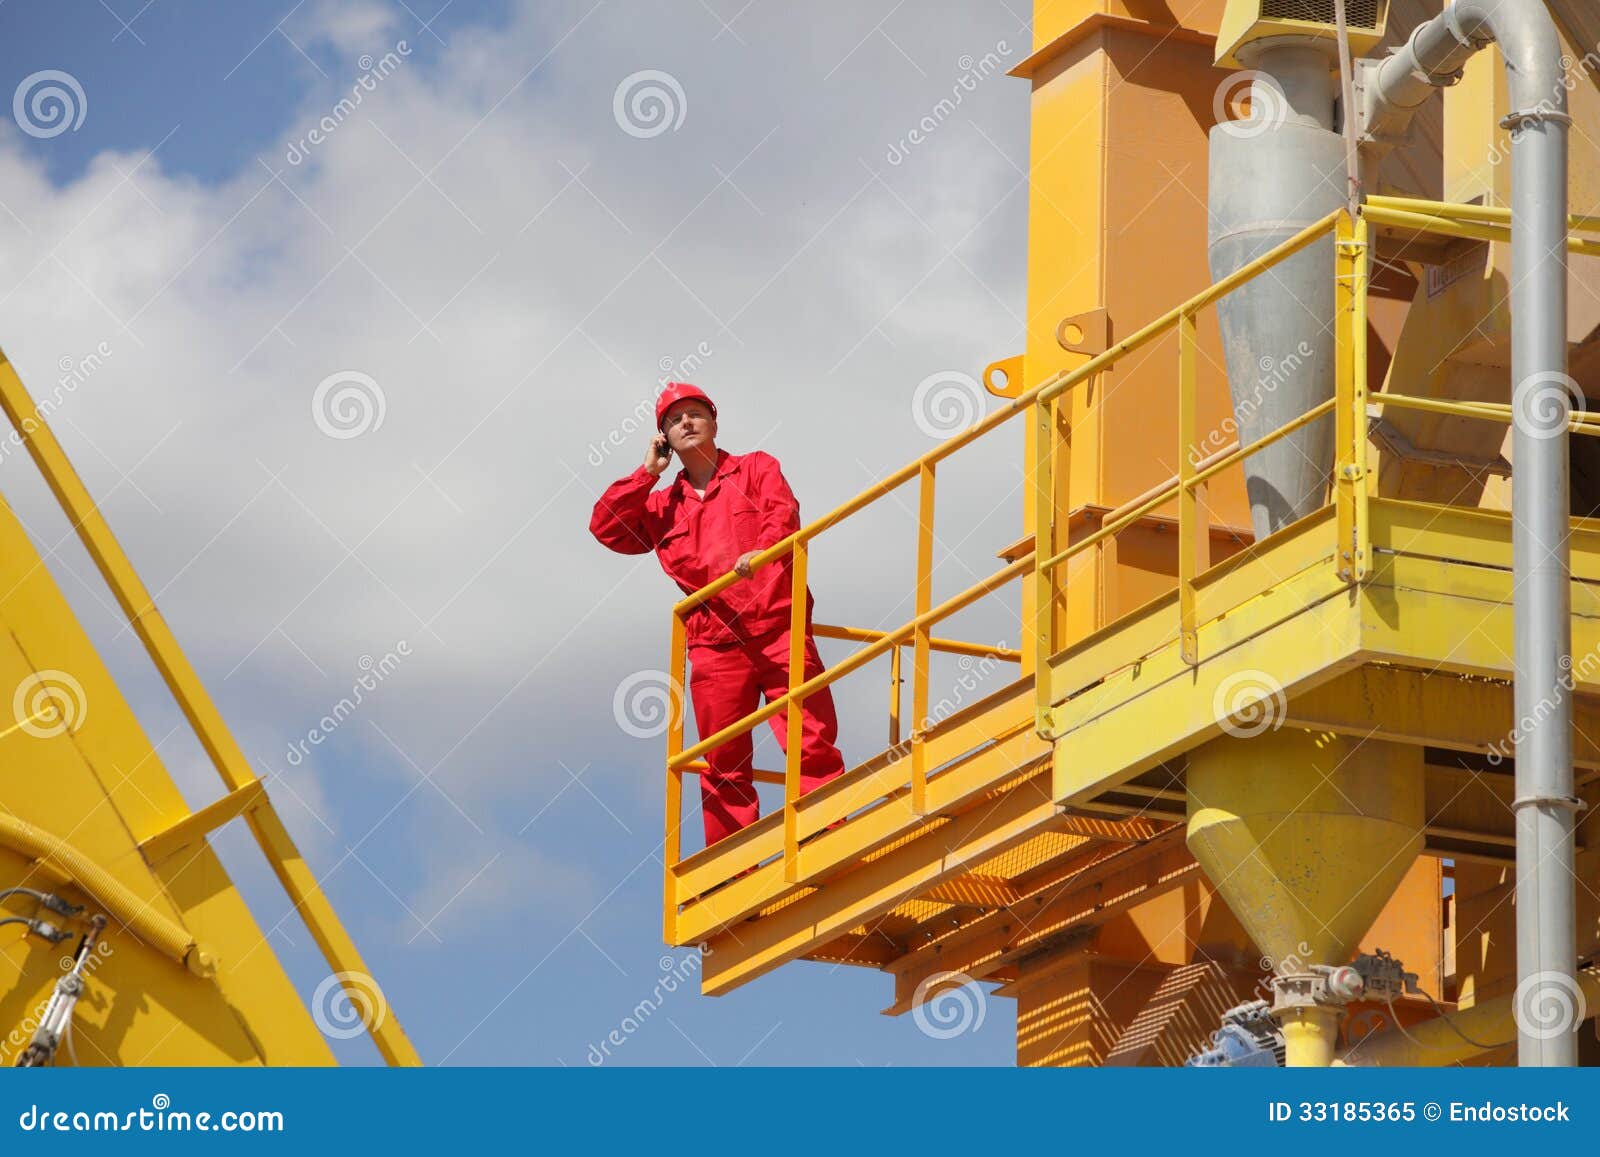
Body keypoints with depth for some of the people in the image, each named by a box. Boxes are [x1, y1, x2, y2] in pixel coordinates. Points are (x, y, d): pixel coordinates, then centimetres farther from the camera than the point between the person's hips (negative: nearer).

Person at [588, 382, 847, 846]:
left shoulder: (756, 469, 12)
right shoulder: (663, 506, 22)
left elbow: (783, 512, -6)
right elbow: (605, 526, 12)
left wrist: (761, 550, -27)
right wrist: (648, 472, 11)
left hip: (778, 631, -3)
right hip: (715, 648, 3)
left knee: (813, 746, -14)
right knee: (724, 770, 1)